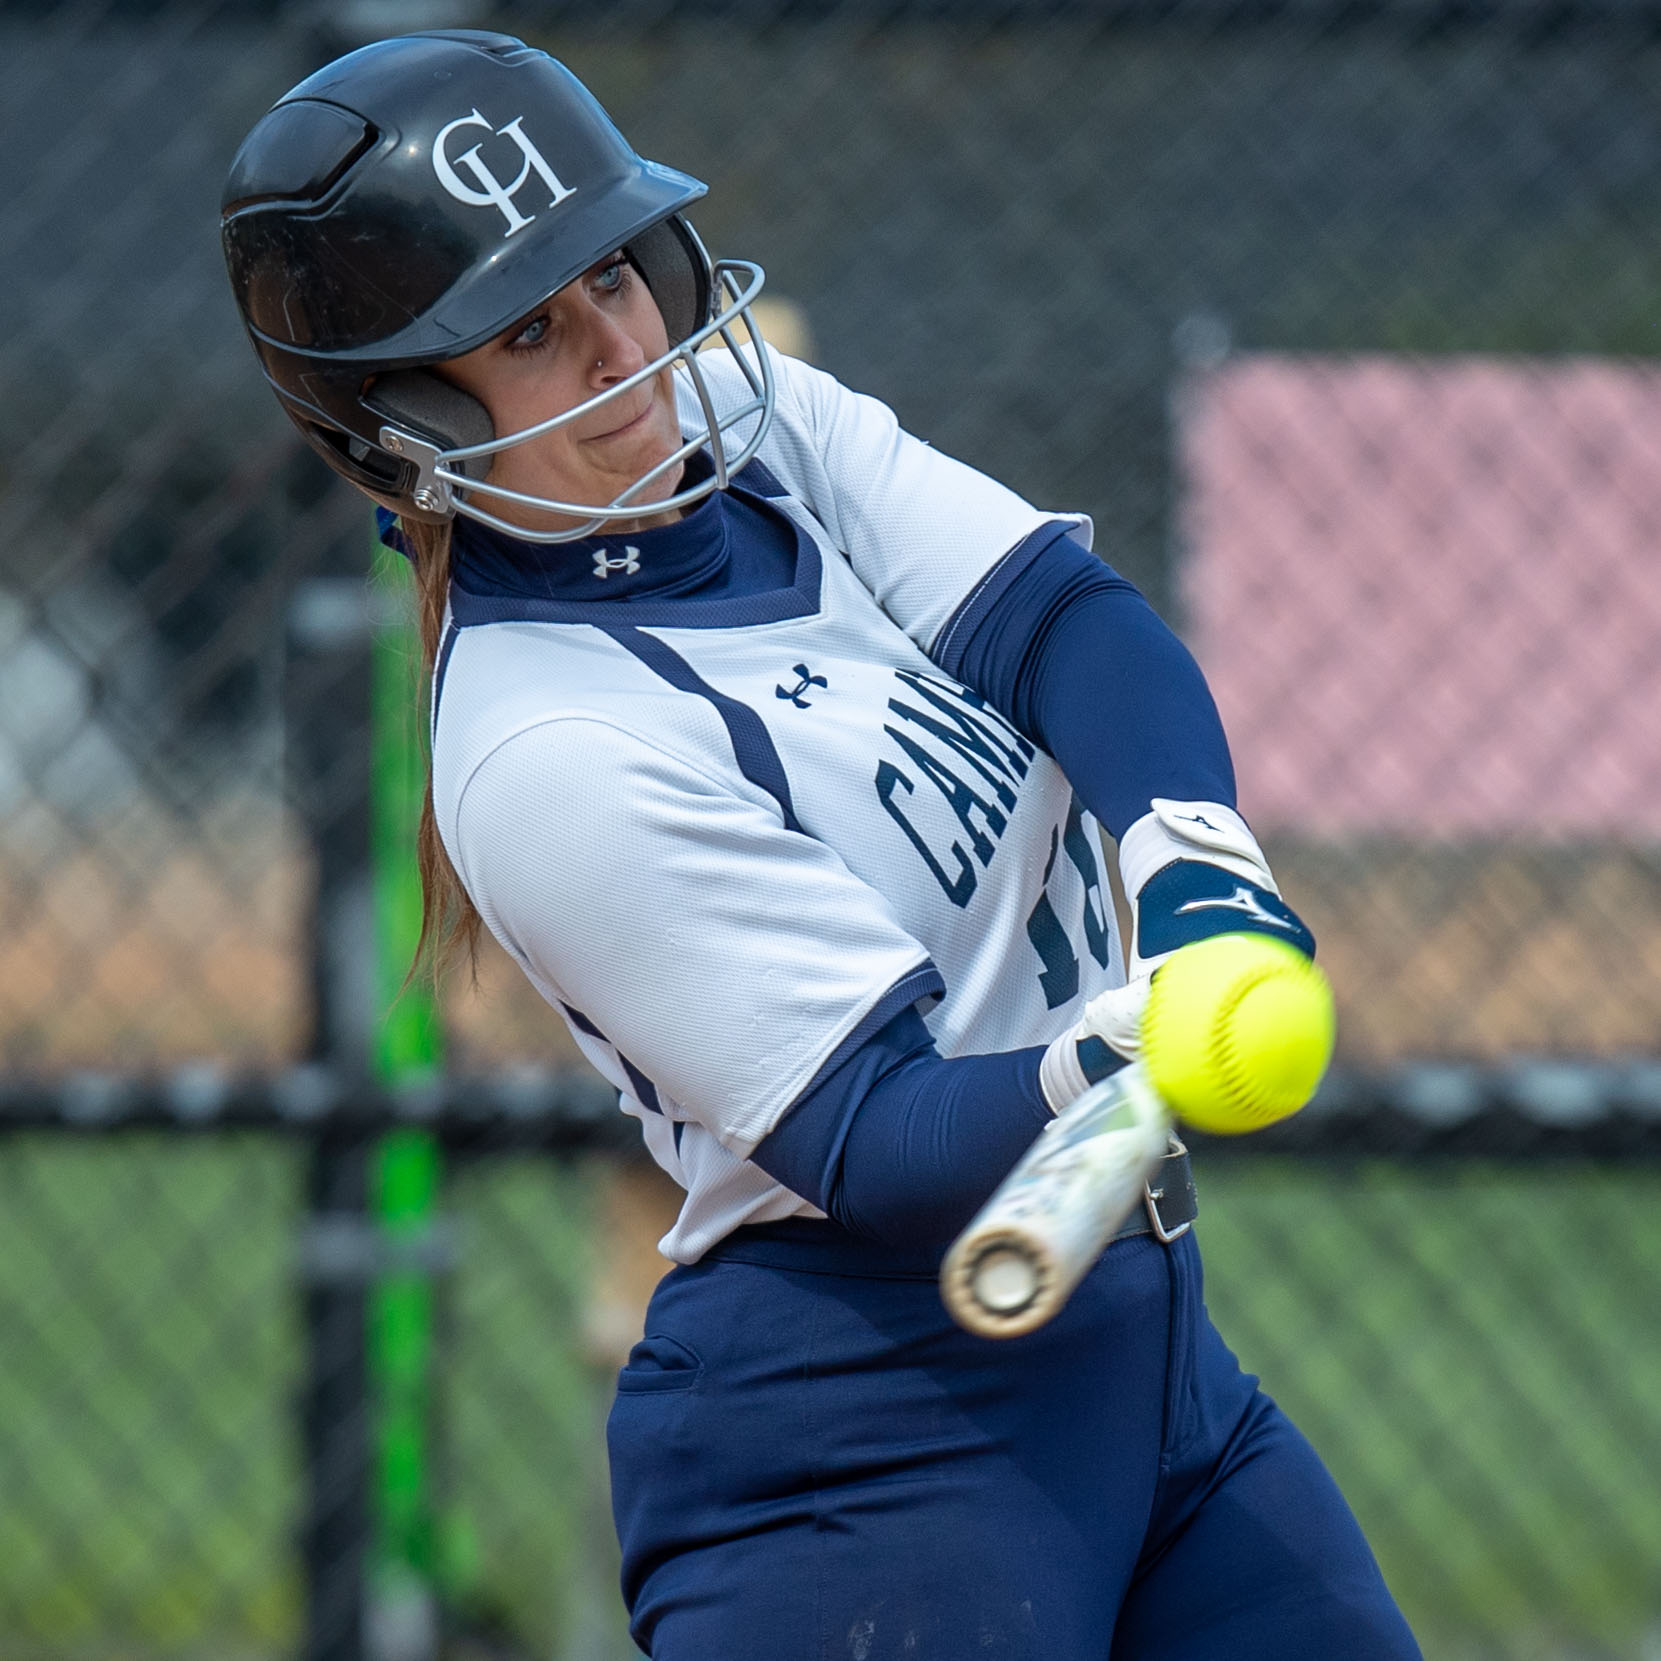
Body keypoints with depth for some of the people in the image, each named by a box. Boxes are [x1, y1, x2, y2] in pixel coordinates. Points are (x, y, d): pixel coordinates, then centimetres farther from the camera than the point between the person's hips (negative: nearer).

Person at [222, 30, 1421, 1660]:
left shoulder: (750, 417, 5)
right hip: (860, 1441, -8)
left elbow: (1071, 620, -5)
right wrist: (1104, 1069, -43)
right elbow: (875, 1142, -23)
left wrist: (1192, 850, -25)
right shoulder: (543, 756, -19)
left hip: (1134, 1329, 8)